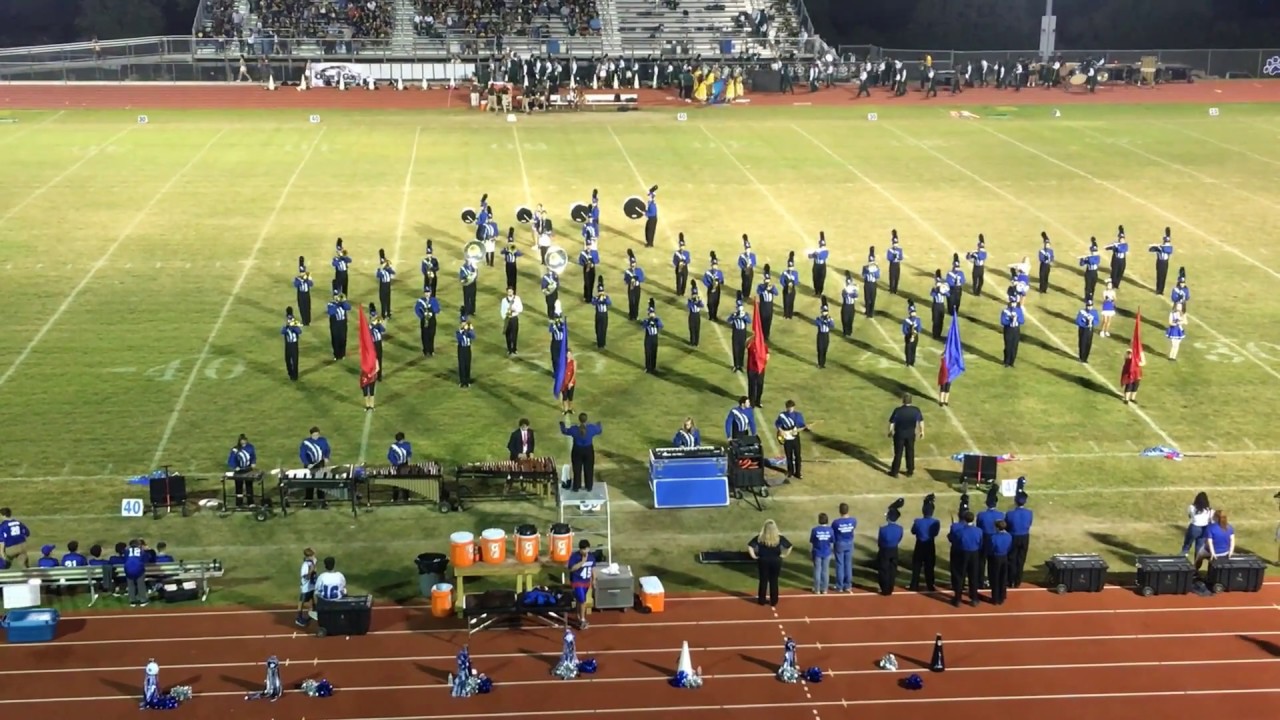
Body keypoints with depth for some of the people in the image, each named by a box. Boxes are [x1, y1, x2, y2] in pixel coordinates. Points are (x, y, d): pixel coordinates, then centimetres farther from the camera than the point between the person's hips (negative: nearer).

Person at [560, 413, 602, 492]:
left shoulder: (574, 429, -18)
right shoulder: (592, 428, -16)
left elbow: (564, 431, 2)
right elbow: (599, 430, 6)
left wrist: (562, 424, 22)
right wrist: (598, 425, 29)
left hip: (577, 451, -1)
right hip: (588, 451, 1)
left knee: (577, 469, 12)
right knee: (588, 469, 13)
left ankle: (576, 487, 18)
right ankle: (589, 487, 22)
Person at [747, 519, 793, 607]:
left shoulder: (760, 538, -7)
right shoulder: (779, 538, -6)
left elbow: (750, 546, -13)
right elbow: (789, 546, -4)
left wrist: (753, 556, -5)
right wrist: (784, 555, 3)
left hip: (763, 561, 0)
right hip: (776, 561, 0)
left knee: (763, 581, 9)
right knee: (774, 581, 8)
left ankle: (761, 600, 15)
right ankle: (773, 601, 13)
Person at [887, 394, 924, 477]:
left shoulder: (898, 410, -18)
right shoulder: (916, 410, -9)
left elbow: (891, 423, -11)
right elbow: (921, 421, 3)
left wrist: (890, 431, 5)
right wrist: (922, 431, 17)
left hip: (899, 434, -2)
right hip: (911, 435, 2)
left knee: (898, 453, 8)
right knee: (910, 453, 15)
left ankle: (894, 472, 15)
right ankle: (910, 471, 24)